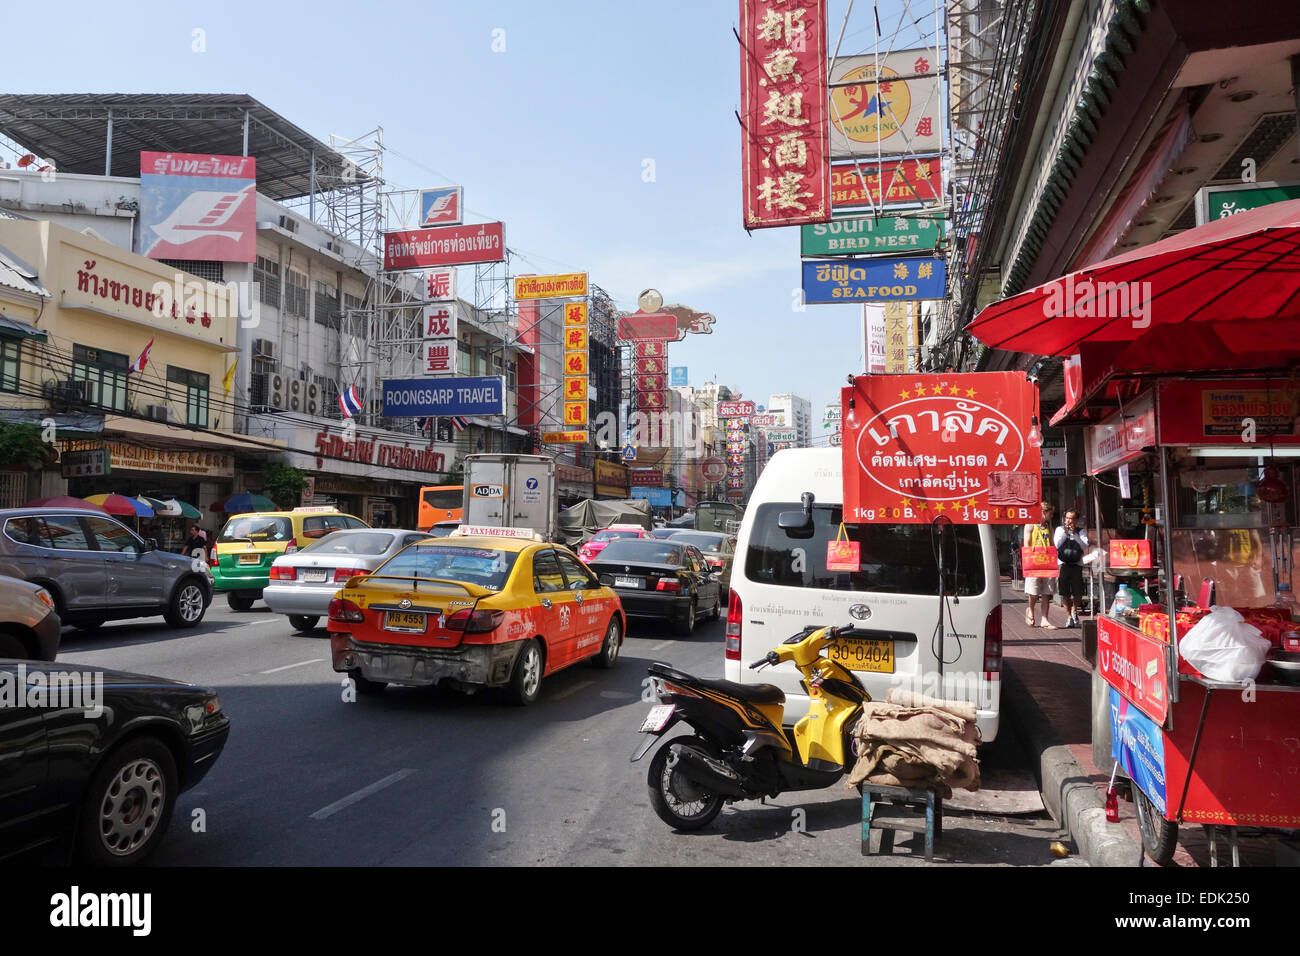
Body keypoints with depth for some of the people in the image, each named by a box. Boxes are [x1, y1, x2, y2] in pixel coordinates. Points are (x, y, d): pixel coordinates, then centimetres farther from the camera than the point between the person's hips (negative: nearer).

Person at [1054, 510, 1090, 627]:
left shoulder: (1080, 531, 8)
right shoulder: (1060, 529, 9)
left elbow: (1085, 547, -5)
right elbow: (1056, 545, -3)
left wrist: (1074, 534, -9)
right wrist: (1065, 533, -7)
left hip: (1077, 565, 0)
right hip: (1063, 564, 0)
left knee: (1078, 593, -1)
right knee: (1065, 593, 1)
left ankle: (1074, 610, 27)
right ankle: (1069, 616, 15)